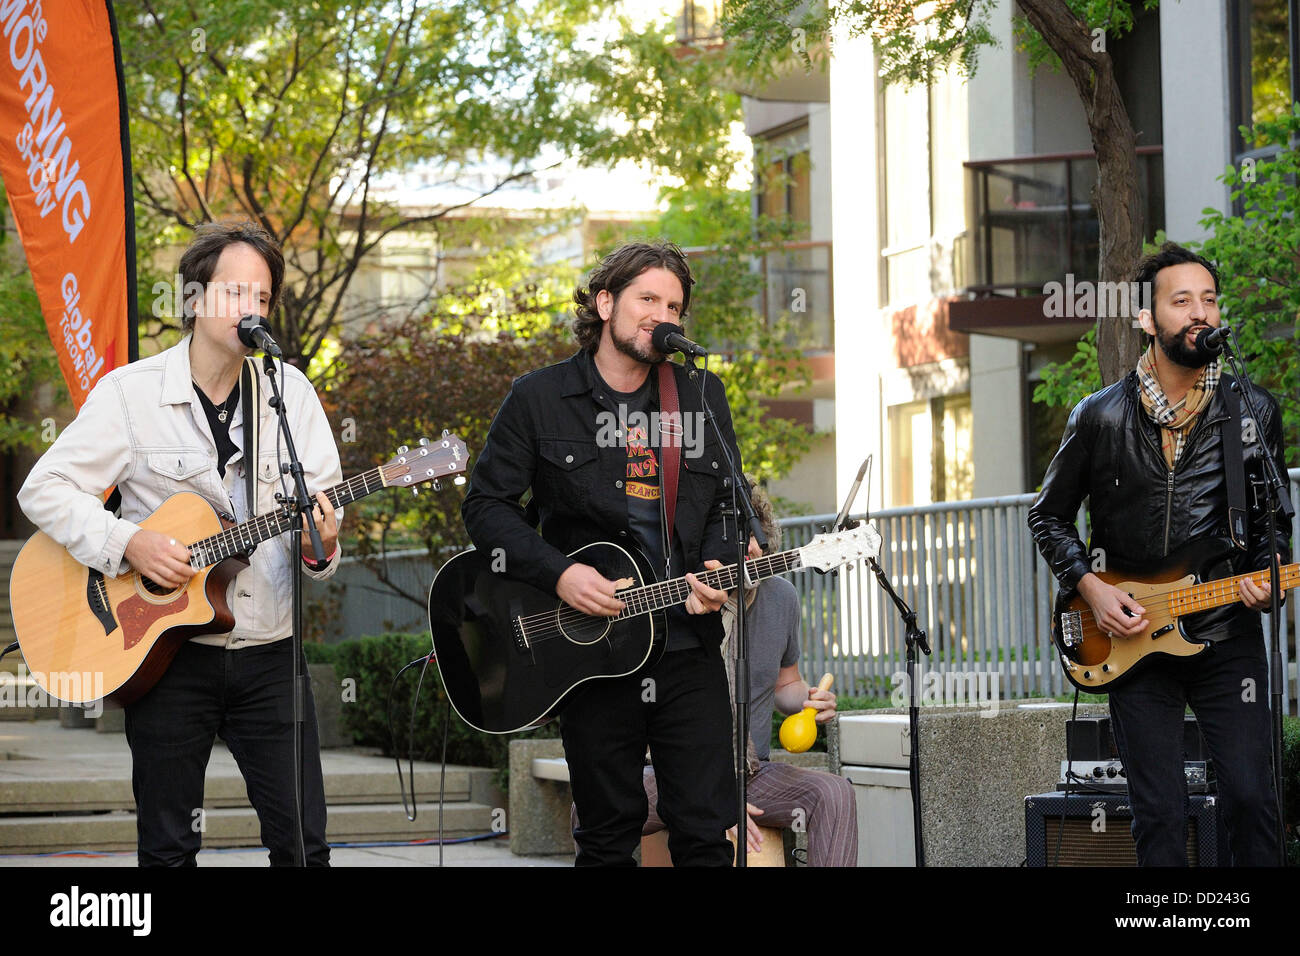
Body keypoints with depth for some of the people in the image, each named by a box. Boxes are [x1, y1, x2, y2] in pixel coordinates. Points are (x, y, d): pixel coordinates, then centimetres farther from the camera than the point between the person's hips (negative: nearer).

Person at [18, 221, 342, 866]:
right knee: (169, 847, 5)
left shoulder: (291, 392, 5)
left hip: (267, 651, 2)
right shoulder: (131, 392, -4)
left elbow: (323, 500, 6)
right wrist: (128, 543, -18)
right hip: (166, 650, -2)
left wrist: (319, 544, -17)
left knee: (303, 841, 0)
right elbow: (44, 489, -5)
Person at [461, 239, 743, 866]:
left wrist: (717, 568, -7)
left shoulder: (703, 398, 10)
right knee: (608, 837, 6)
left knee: (707, 832, -1)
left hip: (688, 646, 2)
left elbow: (728, 505, 14)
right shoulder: (538, 399, 2)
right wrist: (558, 574, -13)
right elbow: (486, 504, 0)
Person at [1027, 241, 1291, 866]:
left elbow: (1273, 518, 11)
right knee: (1159, 817, 0)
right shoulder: (1100, 418, -1)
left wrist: (1268, 573, -9)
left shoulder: (1254, 411, 3)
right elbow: (1048, 517, 9)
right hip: (1131, 639, 0)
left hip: (1228, 638, 1)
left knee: (1250, 798, -6)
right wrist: (1090, 588, -5)